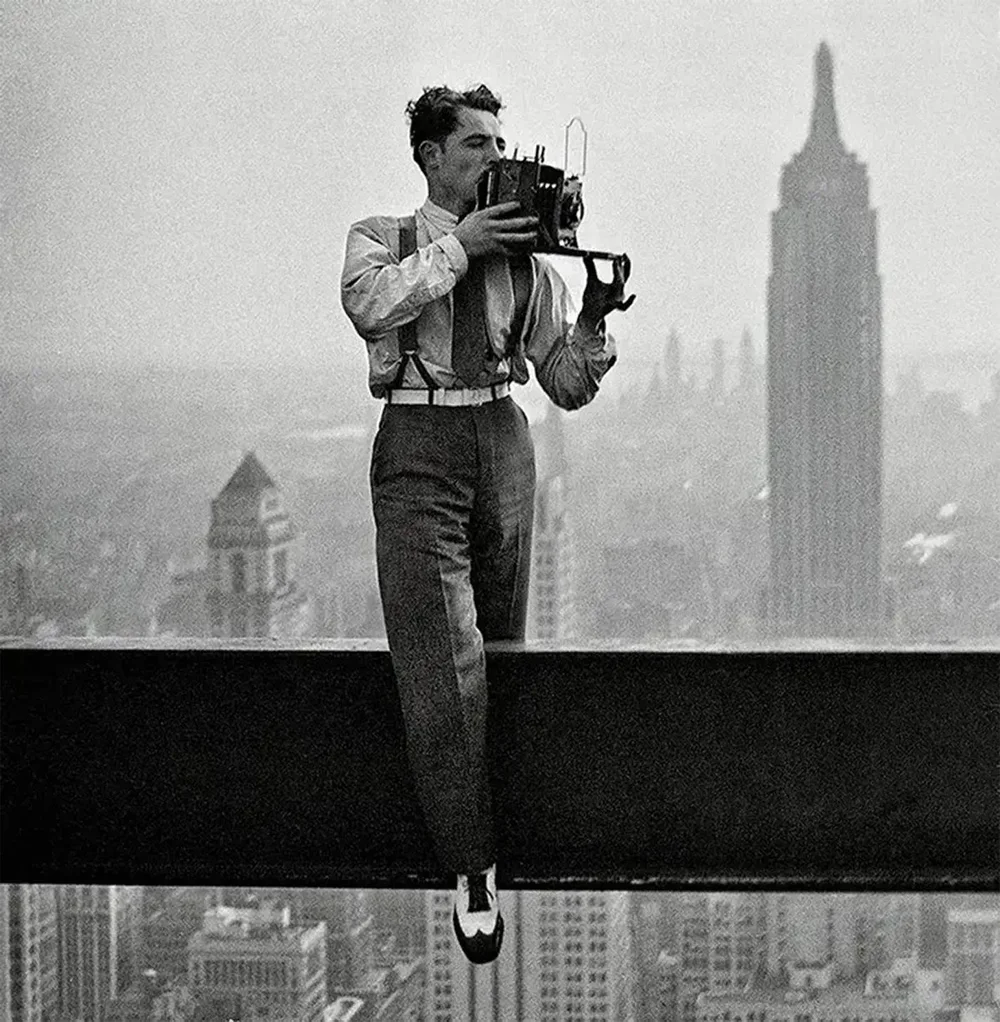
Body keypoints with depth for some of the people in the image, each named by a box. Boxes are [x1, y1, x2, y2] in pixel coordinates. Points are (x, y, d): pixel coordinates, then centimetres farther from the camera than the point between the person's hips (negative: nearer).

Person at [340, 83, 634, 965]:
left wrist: (596, 320, -9)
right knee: (442, 668, -13)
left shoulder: (525, 258, 11)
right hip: (418, 446, -4)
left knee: (499, 652, 12)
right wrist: (458, 245, -18)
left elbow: (569, 387, 9)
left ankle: (486, 828, 29)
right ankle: (473, 870, -11)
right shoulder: (380, 238, 6)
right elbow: (369, 303, -18)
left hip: (504, 445, 4)